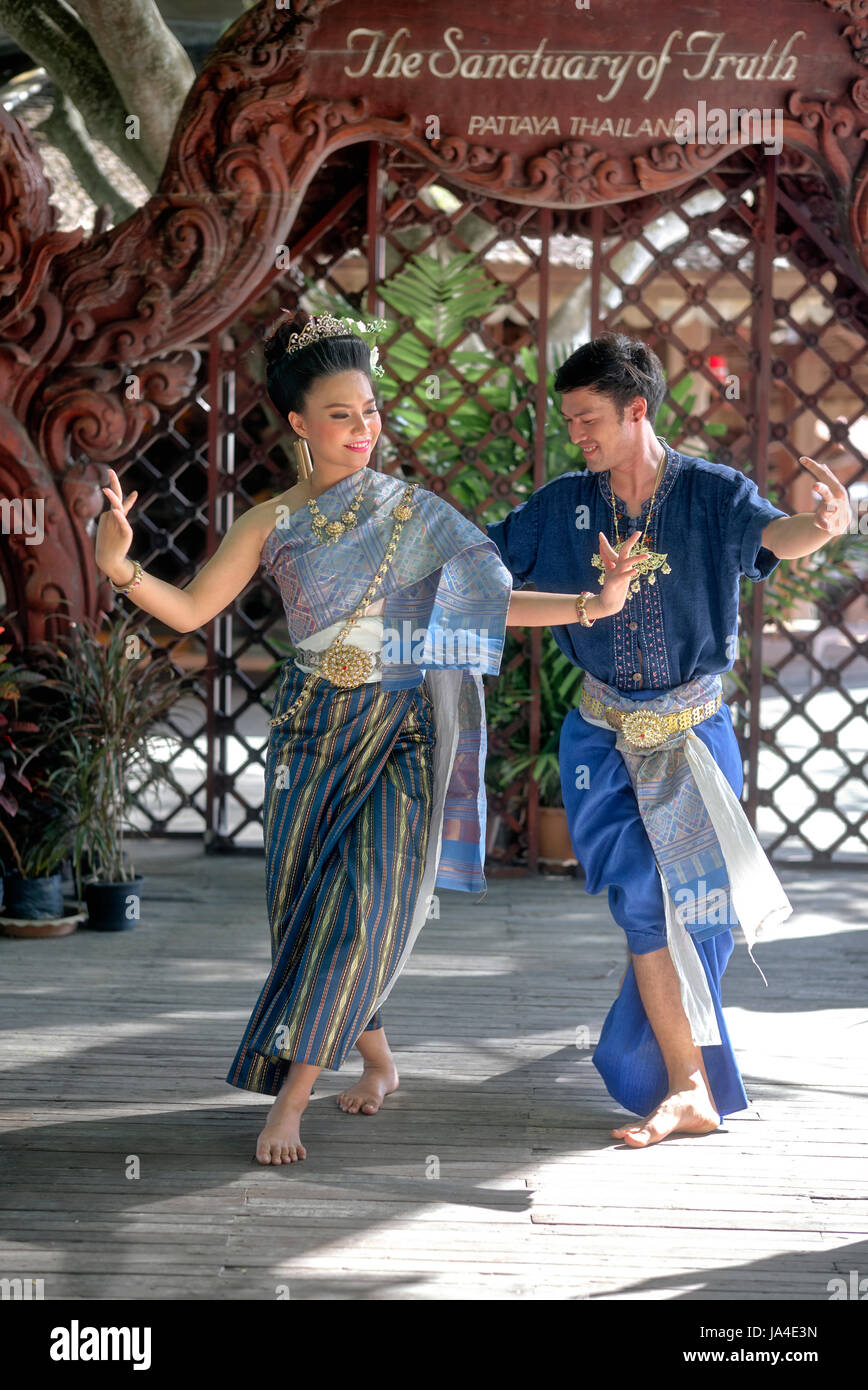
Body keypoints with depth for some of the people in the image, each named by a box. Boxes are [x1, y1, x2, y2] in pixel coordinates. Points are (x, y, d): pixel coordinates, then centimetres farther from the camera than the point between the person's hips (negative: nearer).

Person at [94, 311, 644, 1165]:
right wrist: (119, 567, -15)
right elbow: (190, 611, 2)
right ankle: (378, 1061, 26)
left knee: (365, 904, -11)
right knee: (307, 898, 3)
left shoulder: (415, 512, 3)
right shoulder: (272, 525, 4)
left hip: (404, 732, -2)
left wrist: (592, 604, -8)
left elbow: (493, 598, 3)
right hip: (313, 731, 2)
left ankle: (290, 1096, -4)